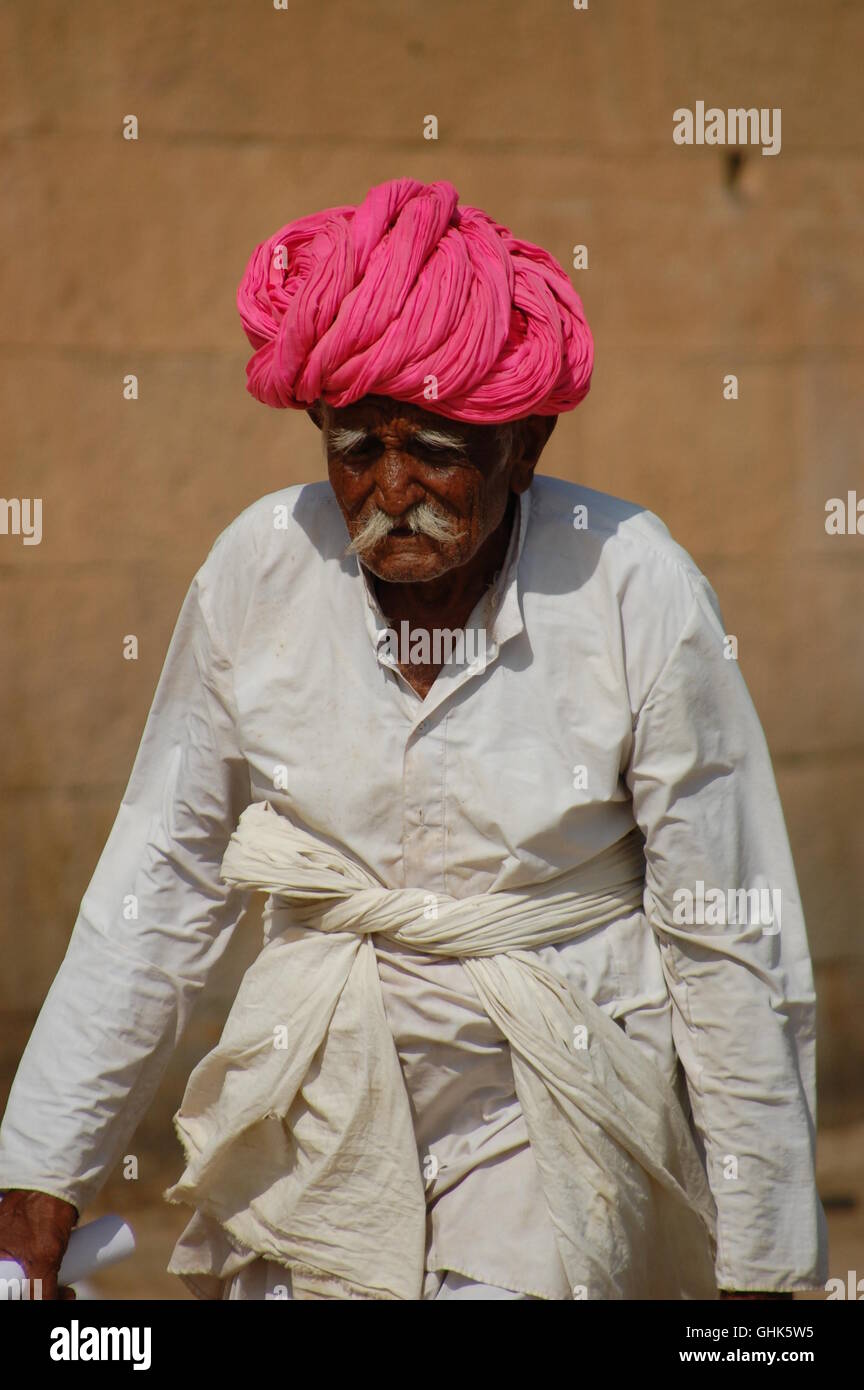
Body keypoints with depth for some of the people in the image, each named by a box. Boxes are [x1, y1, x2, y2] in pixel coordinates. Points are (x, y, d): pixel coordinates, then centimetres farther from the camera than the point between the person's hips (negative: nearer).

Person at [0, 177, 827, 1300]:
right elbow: (158, 881, 4)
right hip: (321, 1111, 3)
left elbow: (730, 937, -6)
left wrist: (764, 1260, -3)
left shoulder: (636, 593, -11)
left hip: (554, 1110, -2)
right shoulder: (261, 569, -4)